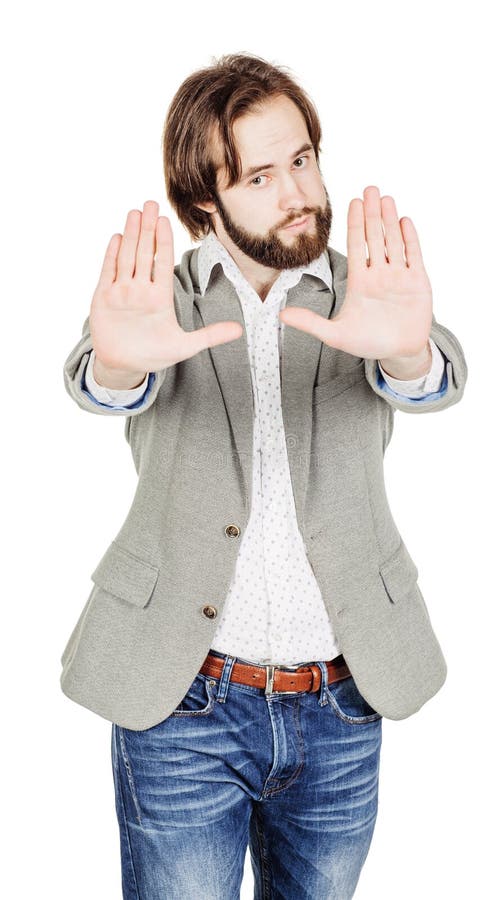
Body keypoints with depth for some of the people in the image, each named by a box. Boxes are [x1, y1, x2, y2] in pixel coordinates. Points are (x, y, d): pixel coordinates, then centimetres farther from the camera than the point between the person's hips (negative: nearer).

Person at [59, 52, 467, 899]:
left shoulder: (370, 296, 3)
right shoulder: (161, 297, 1)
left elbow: (436, 380, -18)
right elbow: (95, 383, -20)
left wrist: (406, 349, -43)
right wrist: (120, 360, -45)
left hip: (340, 711, 2)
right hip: (181, 707, -1)